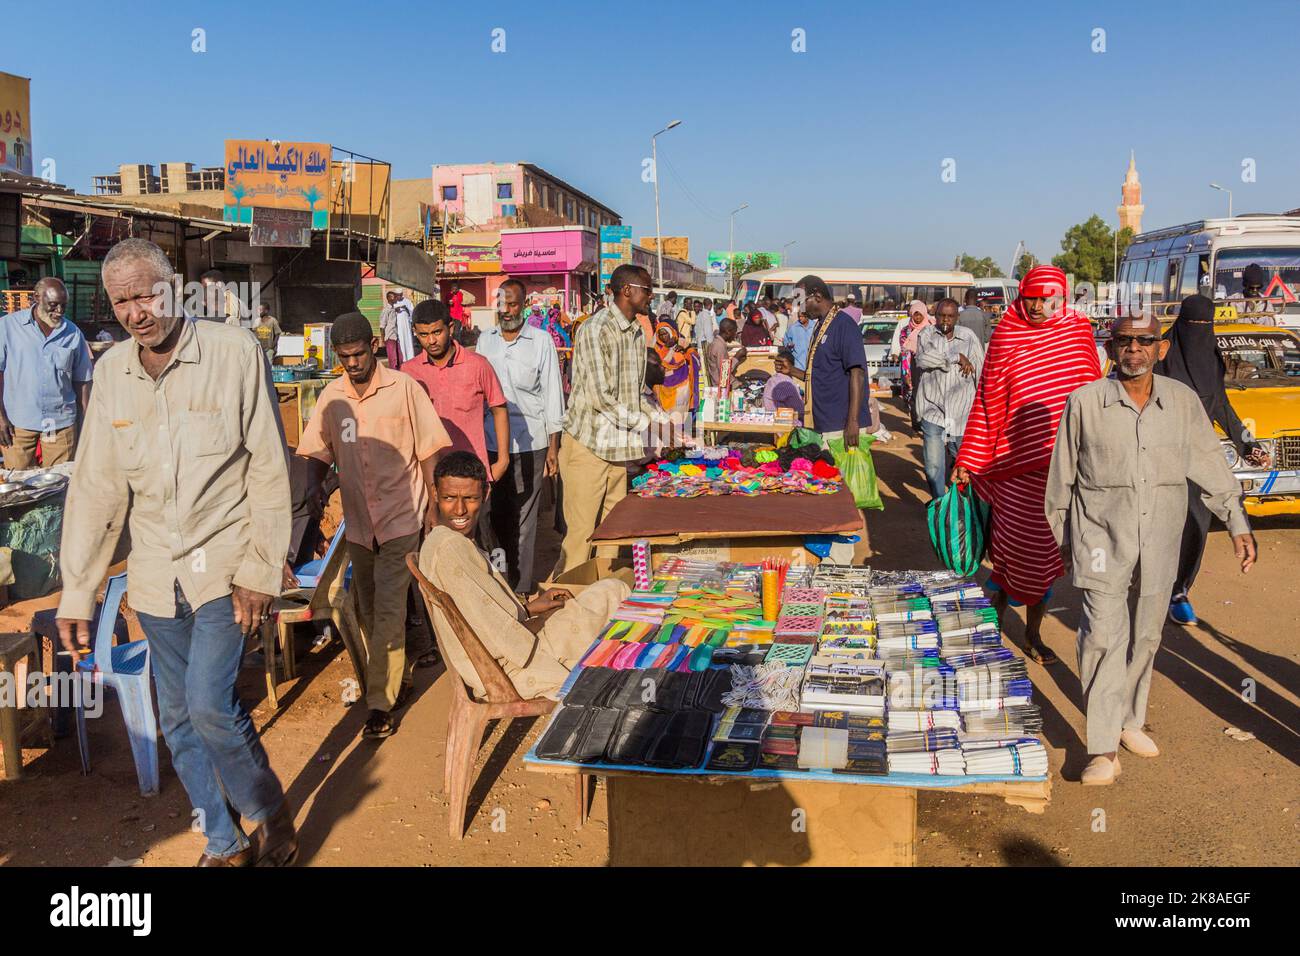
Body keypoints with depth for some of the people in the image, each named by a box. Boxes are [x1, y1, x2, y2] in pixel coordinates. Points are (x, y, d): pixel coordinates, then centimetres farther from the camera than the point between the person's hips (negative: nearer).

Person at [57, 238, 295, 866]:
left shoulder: (234, 353, -9)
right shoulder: (111, 371, 5)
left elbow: (269, 468, -9)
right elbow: (95, 487, 6)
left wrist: (261, 572, -12)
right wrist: (77, 594, 4)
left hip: (223, 563, -5)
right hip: (155, 574, 5)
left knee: (209, 704, -15)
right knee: (178, 719, 10)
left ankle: (273, 818, 12)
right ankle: (225, 845, 28)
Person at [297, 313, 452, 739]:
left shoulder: (403, 388, -8)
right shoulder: (331, 397, 3)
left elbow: (428, 451, -4)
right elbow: (315, 456, 6)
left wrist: (434, 507, -3)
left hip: (400, 517, -4)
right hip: (357, 520, 5)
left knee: (387, 612, -8)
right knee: (369, 612, 14)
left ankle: (380, 703, -1)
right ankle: (400, 674, 34)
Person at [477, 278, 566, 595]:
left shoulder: (540, 341, -2)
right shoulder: (485, 340, 10)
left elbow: (553, 394, -1)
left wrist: (553, 447, -5)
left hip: (529, 443, -4)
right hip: (490, 443, 4)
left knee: (523, 520, 1)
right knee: (496, 515, 10)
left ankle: (521, 590, 11)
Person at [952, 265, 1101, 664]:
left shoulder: (1078, 331, 5)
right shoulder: (1006, 338, -2)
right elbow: (987, 404, 0)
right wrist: (966, 463, 0)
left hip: (1067, 465, 3)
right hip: (1018, 466, -3)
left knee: (1047, 555, 10)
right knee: (1017, 551, 1)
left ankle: (1033, 632, 27)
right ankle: (994, 621, 26)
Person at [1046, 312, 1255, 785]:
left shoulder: (1183, 401, 1)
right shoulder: (1085, 403, -8)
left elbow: (1210, 464, 9)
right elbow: (1061, 477, 1)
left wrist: (1237, 523, 7)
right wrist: (1062, 537, 6)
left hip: (1160, 539, 4)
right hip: (1103, 537, -3)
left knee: (1146, 636, 15)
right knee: (1104, 636, -9)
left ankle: (1130, 720, 35)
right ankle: (1103, 749, -2)